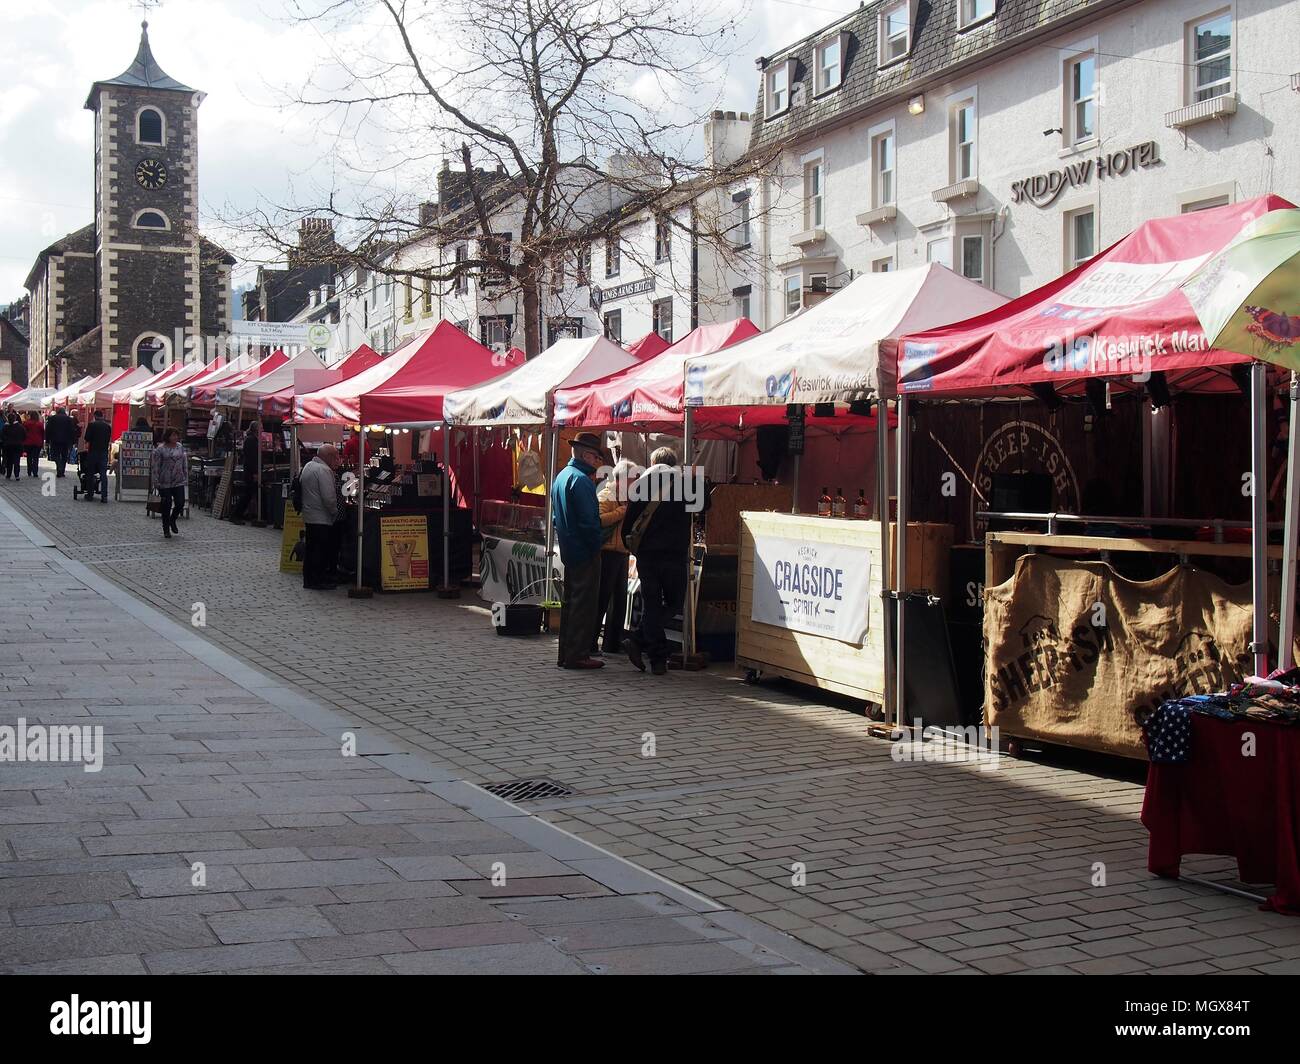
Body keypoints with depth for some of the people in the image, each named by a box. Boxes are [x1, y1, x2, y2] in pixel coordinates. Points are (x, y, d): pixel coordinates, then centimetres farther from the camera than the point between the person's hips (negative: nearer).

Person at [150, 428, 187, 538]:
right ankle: (166, 530, 14)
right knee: (167, 505, 0)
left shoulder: (180, 448, 8)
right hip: (165, 483, -4)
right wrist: (156, 482, -12)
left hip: (179, 482, 4)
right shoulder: (160, 449, -8)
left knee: (180, 503, -2)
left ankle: (172, 521, 27)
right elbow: (155, 466, -8)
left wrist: (186, 478, 10)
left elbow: (185, 464, 14)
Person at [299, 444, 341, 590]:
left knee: (312, 549, 15)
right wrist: (335, 512, -8)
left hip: (308, 516, 10)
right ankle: (319, 581, 1)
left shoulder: (308, 466, 13)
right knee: (322, 550, -2)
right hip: (322, 518, -10)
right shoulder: (323, 470, -19)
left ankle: (308, 579, 20)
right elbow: (329, 497, -24)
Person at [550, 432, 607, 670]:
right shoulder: (581, 480, -17)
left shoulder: (561, 476, 13)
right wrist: (596, 546, -11)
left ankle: (566, 654, 20)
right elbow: (589, 519, -21)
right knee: (584, 604, -4)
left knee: (571, 603, 15)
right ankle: (578, 655, -2)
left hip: (568, 550, 10)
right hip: (585, 552, -10)